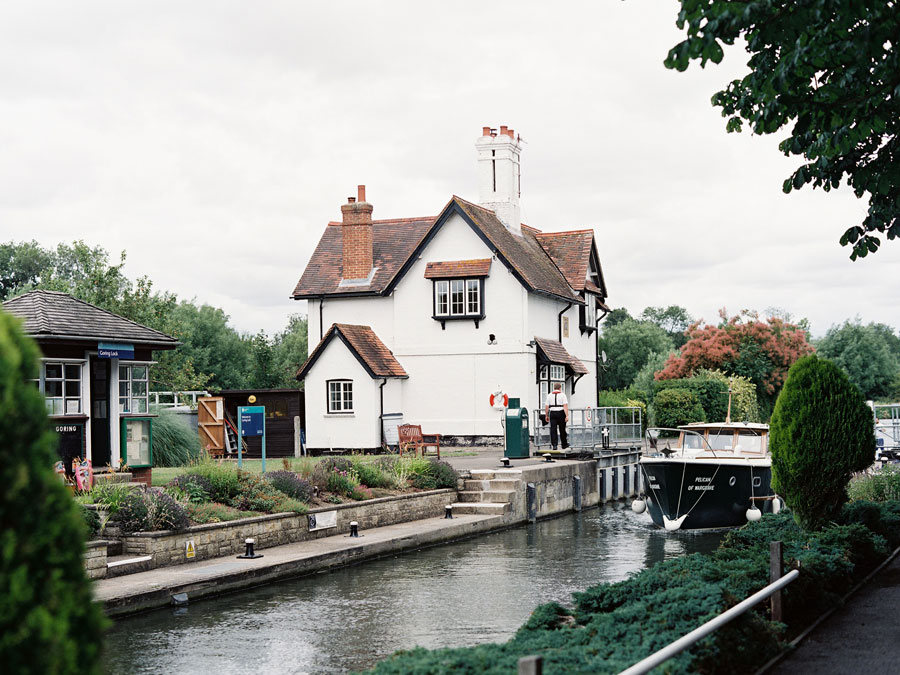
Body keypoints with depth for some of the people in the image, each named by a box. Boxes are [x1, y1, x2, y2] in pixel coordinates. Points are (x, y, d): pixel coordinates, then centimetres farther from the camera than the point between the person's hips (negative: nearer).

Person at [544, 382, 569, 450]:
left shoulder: (549, 395, 7)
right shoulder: (562, 395, -1)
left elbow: (546, 407, 5)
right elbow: (565, 406, -11)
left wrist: (547, 415, 14)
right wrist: (567, 416, -14)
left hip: (552, 413, 2)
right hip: (561, 413, -1)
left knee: (553, 430, 2)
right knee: (562, 430, 10)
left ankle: (554, 445, -7)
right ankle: (564, 445, 22)